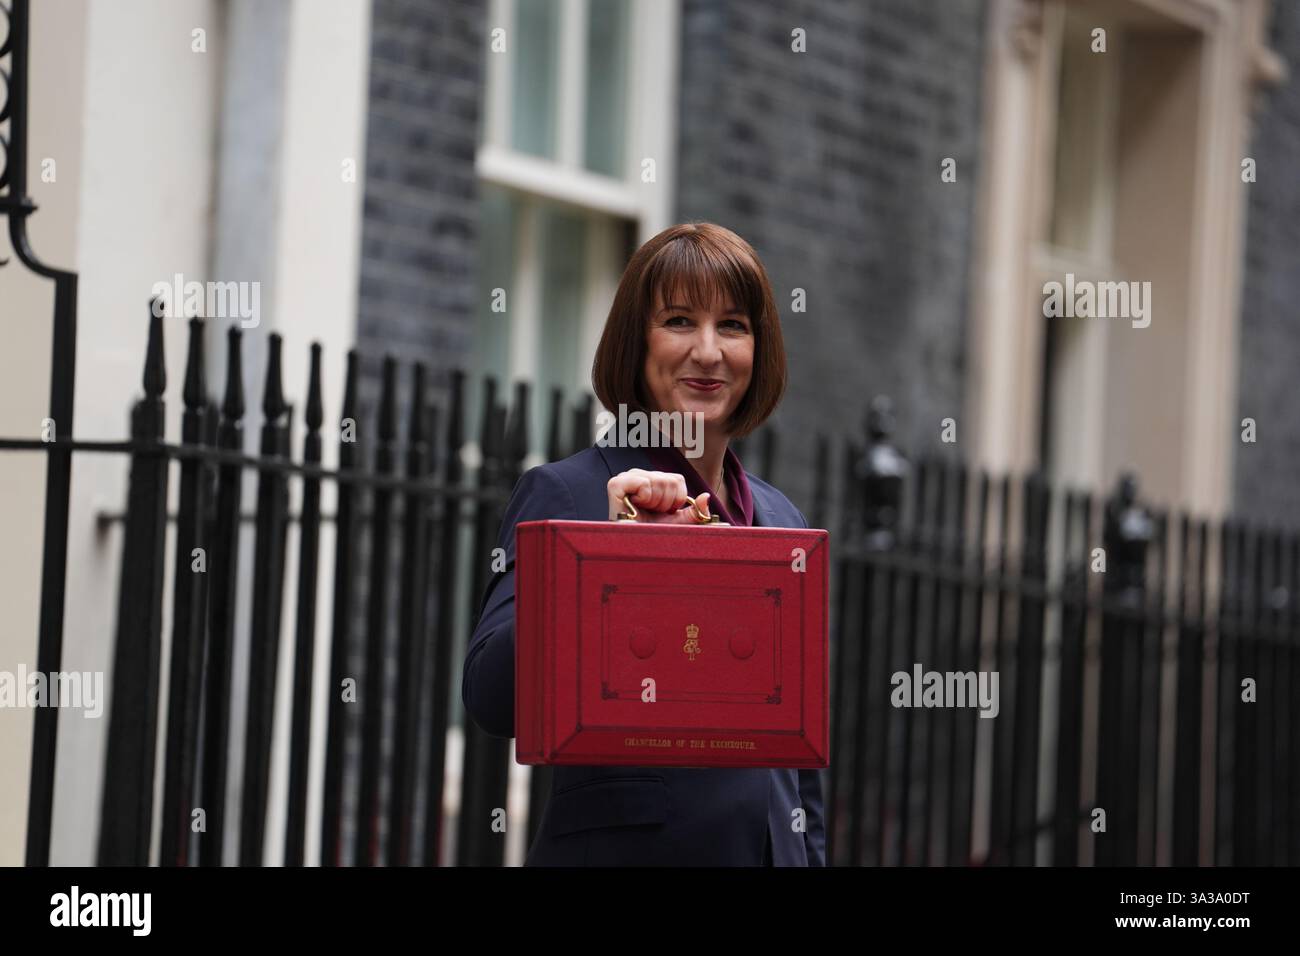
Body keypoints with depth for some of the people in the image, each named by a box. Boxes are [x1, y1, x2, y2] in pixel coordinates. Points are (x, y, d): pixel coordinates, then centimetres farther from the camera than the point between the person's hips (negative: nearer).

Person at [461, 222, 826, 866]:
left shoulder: (781, 521, 12)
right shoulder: (562, 493, -6)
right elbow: (491, 700, -18)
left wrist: (810, 856, 7)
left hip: (774, 849, 5)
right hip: (618, 849, -5)